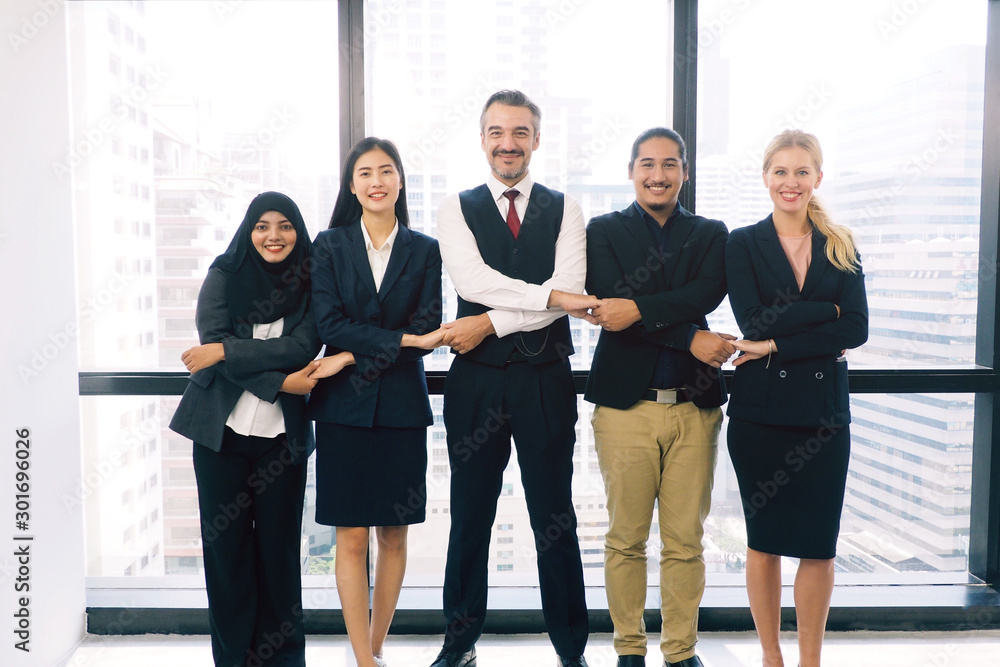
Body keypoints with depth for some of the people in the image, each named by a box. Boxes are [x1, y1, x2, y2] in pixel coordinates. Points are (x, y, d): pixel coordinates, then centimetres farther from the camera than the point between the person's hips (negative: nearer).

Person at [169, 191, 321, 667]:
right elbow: (213, 341, -9)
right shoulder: (224, 275, 2)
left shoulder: (310, 284, 2)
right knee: (225, 542, 5)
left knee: (279, 543, 4)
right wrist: (281, 382, -17)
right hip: (221, 430, 0)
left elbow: (303, 347, -12)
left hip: (282, 434, 0)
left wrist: (225, 352, -18)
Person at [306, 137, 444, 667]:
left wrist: (353, 358, -12)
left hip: (401, 407, 1)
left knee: (394, 535, 8)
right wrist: (403, 339, -15)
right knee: (352, 539, 0)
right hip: (343, 407, -1)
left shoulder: (424, 250, 6)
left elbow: (427, 328, -4)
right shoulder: (330, 246, 5)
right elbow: (330, 324, -6)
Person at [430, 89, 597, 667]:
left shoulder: (564, 209, 5)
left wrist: (491, 323, -13)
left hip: (546, 380, 0)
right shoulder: (457, 208, 5)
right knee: (470, 518, 11)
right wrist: (548, 295, -15)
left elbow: (570, 290, -9)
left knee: (556, 520, 8)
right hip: (477, 381, 1)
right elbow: (473, 279, -12)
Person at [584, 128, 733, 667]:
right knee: (625, 540, 6)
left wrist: (641, 309, -19)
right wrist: (689, 339, -14)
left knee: (686, 542, 7)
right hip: (625, 404, -1)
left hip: (695, 406, 2)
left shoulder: (711, 235, 12)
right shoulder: (603, 232, 6)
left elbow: (708, 293, -7)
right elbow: (611, 306, -9)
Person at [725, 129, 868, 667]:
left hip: (824, 411, 2)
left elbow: (856, 329, -6)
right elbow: (754, 320, -12)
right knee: (763, 540, 9)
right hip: (760, 411, -1)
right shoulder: (743, 244, 2)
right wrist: (826, 311, -9)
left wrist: (777, 345, -13)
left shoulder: (840, 247, 8)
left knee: (819, 545, 6)